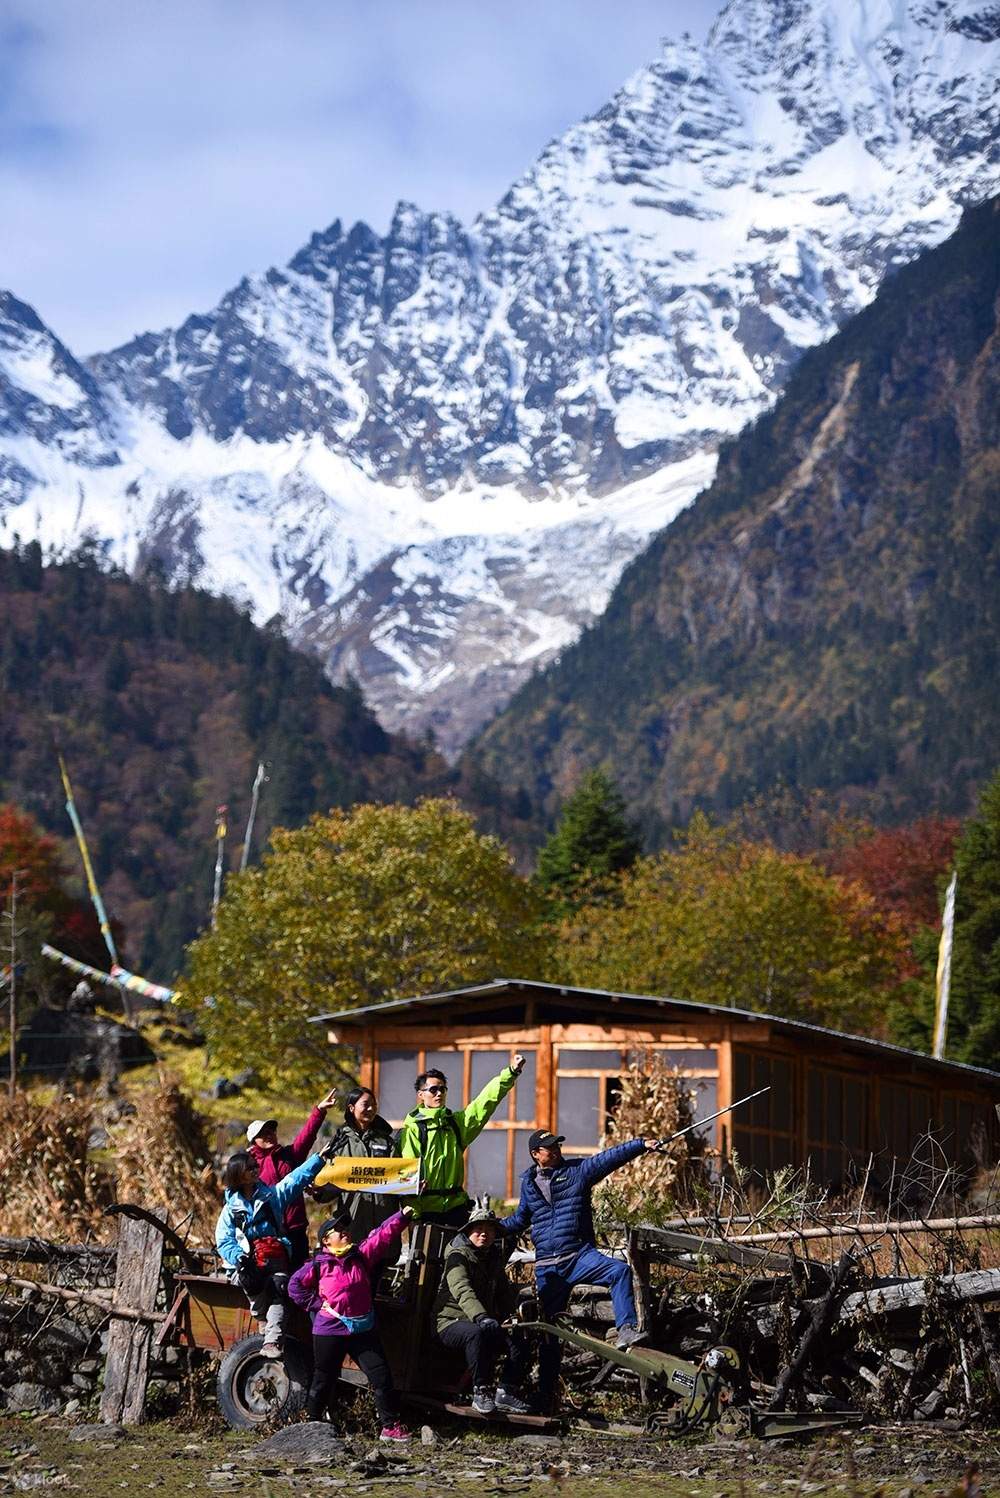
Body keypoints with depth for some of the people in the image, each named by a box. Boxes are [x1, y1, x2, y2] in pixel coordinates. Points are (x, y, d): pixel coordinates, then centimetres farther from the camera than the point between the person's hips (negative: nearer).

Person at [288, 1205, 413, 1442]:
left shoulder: (362, 1254, 6)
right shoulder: (319, 1264, -2)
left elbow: (383, 1235, -3)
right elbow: (295, 1285, 4)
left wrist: (403, 1216, -15)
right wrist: (316, 1304, -3)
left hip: (363, 1331, 3)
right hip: (330, 1331, -3)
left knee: (381, 1376, -2)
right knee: (324, 1380, 9)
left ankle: (391, 1426, 4)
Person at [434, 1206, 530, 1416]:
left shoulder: (495, 1258, 15)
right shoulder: (458, 1255, -10)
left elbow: (503, 1293, 24)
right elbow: (462, 1290, -28)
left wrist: (511, 1315, 2)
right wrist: (481, 1317, -45)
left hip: (486, 1322, 7)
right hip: (452, 1321, -7)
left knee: (518, 1342, -19)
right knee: (477, 1334, -39)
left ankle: (507, 1392, -12)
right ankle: (481, 1393, -33)